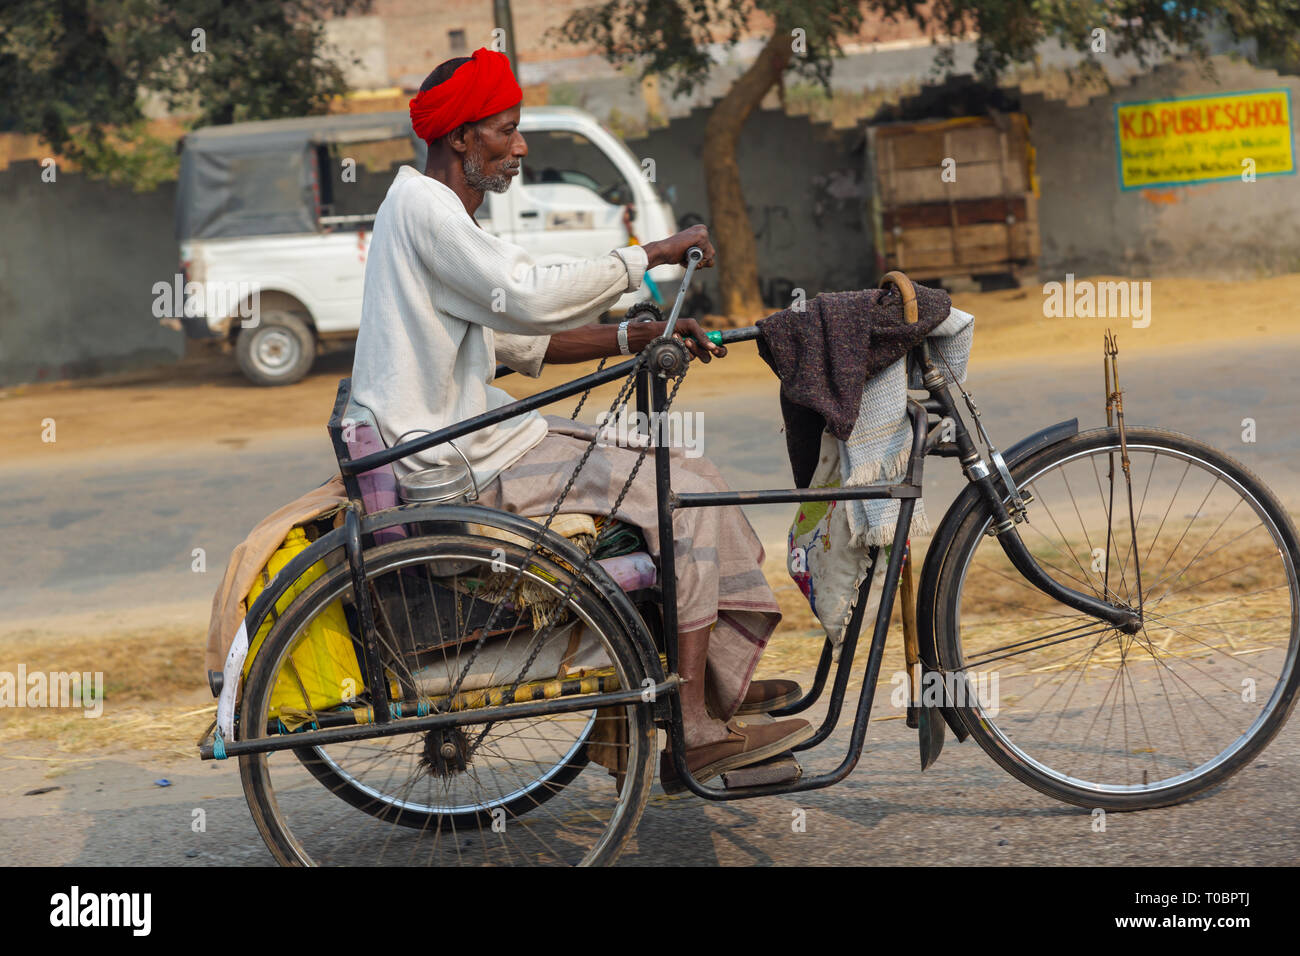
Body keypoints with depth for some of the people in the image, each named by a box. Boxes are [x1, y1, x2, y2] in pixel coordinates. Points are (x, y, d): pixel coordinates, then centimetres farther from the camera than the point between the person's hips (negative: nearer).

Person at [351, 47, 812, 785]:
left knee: (684, 482, 8)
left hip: (462, 439, 11)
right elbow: (533, 297, -28)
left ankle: (724, 683, 10)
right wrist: (650, 255, -18)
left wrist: (639, 336, 5)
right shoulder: (423, 207, -15)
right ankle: (697, 732, -11)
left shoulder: (438, 213, 19)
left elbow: (521, 341, 16)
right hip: (456, 464, -11)